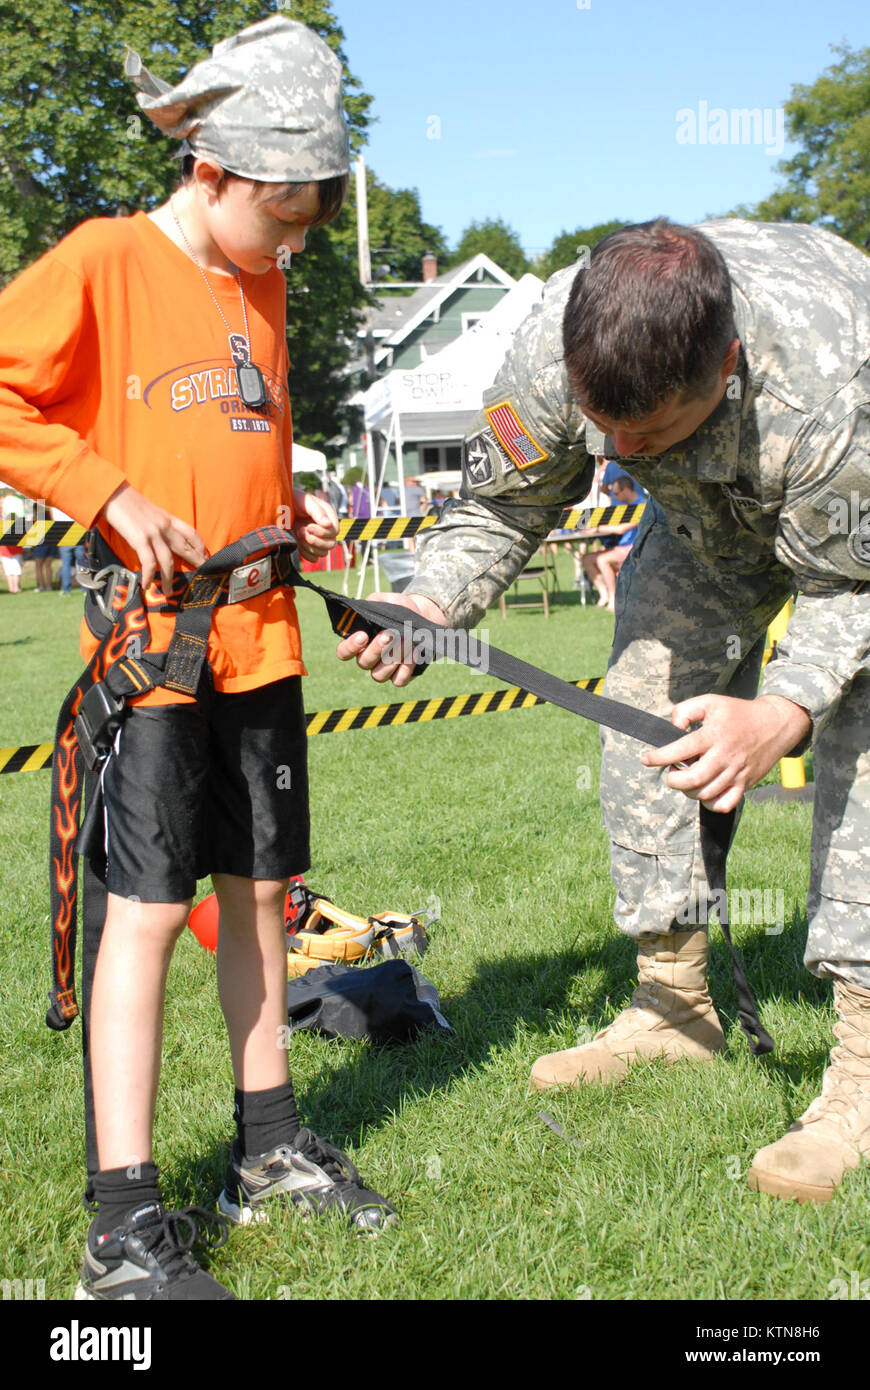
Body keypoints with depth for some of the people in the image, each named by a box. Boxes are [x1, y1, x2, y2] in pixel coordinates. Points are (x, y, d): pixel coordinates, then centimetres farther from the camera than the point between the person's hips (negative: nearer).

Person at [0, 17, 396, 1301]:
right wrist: (116, 498, -16)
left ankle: (268, 1148, 27)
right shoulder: (105, 261, -6)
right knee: (147, 905, -7)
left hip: (261, 633, 7)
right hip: (152, 632, -7)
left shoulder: (262, 286, 16)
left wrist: (293, 509, 10)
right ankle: (125, 1221, 0)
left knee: (261, 886, 13)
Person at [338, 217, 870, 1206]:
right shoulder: (553, 347, -32)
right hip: (711, 507, 5)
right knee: (641, 706, -4)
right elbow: (500, 509, -16)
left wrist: (786, 712, -48)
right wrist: (425, 604, -35)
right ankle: (674, 1004, 11)